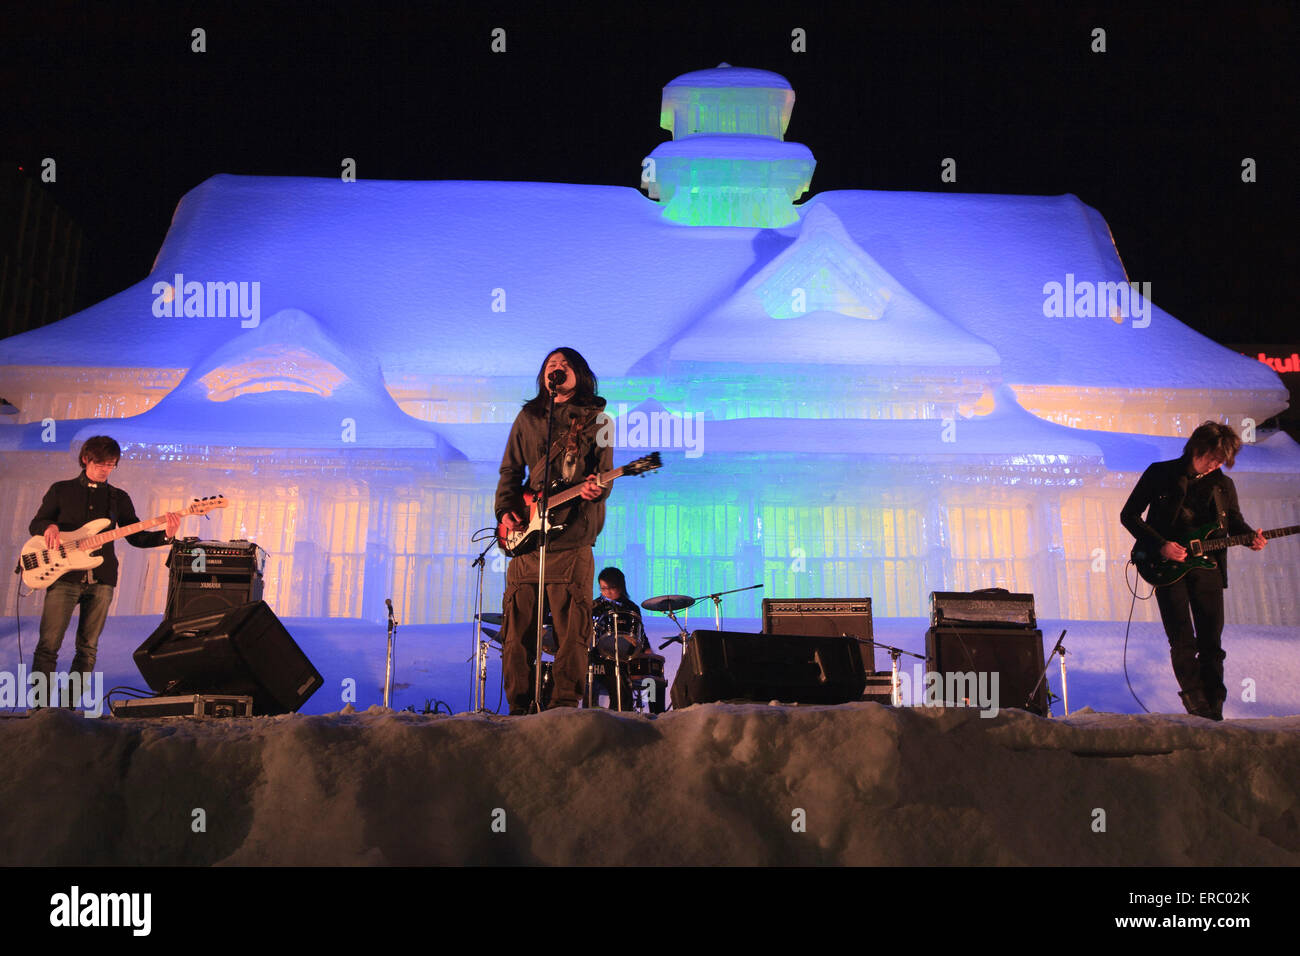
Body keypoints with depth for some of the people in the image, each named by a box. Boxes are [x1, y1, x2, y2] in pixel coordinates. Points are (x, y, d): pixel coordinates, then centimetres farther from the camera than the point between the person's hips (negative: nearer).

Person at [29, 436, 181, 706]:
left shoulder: (119, 498, 14)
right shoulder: (61, 490, 10)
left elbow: (136, 536, 10)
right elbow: (35, 524, 13)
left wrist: (165, 535, -9)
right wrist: (49, 527, -11)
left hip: (101, 580, 2)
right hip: (64, 576, -2)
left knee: (88, 648, 3)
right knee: (48, 645, -7)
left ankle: (68, 705, 12)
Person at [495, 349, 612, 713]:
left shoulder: (595, 418, 8)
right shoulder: (528, 417, 17)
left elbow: (605, 472, 2)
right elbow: (510, 470, 16)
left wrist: (595, 489, -21)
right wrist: (505, 510, 1)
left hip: (572, 537, -3)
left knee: (571, 628, -5)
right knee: (518, 626, 2)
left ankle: (565, 703, 3)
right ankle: (519, 706, 11)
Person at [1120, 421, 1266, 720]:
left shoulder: (1224, 485, 8)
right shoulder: (1160, 474, -1)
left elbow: (1235, 522, 19)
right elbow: (1129, 515, -1)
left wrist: (1251, 537, -5)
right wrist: (1160, 546, -11)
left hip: (1207, 565, 3)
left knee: (1211, 641, 2)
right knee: (1182, 641, -7)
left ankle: (1213, 710, 11)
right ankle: (1196, 704, 5)